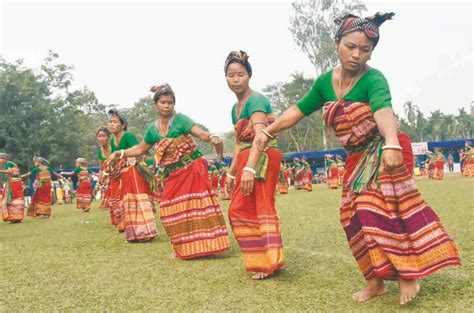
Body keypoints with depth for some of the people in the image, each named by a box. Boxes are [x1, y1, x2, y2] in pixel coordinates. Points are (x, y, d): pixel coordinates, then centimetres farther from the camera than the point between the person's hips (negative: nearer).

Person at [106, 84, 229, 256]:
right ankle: (186, 249, 20)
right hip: (173, 174, 6)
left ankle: (203, 246, 4)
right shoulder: (153, 128, 5)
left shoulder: (180, 119, -11)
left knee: (196, 206, -7)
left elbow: (202, 134, -25)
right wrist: (119, 153, 12)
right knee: (172, 210, 5)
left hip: (192, 169, -5)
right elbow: (140, 149, 19)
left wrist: (212, 137, -46)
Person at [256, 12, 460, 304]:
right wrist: (268, 131, 4)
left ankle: (408, 274, 4)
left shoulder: (373, 79, -21)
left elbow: (384, 109, -41)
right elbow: (298, 110, 8)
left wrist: (391, 145, -59)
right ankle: (377, 280, 19)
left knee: (381, 210, -14)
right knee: (356, 216, 6)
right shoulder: (325, 82, -1)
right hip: (356, 158, 6)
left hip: (382, 152, -6)